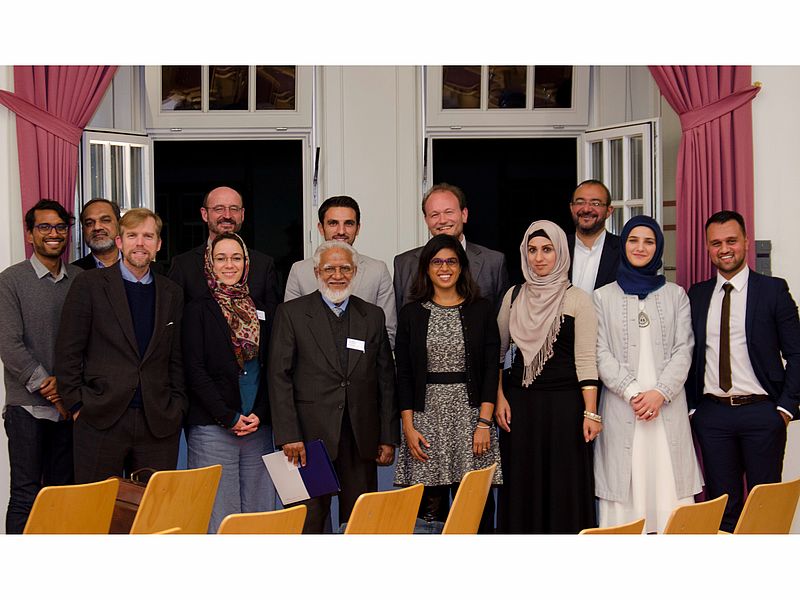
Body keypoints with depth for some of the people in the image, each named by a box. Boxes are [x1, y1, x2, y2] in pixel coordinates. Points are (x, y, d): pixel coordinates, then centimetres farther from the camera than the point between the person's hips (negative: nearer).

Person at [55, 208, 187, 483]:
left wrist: (177, 407, 4)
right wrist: (78, 406, -4)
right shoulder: (89, 283, 2)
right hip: (101, 421, -3)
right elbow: (68, 352, 1)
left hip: (159, 424, 3)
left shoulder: (171, 293, 13)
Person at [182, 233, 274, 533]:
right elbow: (195, 371, -5)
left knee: (259, 514, 3)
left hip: (258, 428, 4)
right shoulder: (198, 309, 2)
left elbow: (269, 369, 14)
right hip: (212, 429, -4)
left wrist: (259, 414, -2)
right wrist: (229, 418, -10)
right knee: (219, 517, -6)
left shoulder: (260, 311, 16)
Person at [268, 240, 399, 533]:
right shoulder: (291, 313, 2)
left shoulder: (373, 316, 12)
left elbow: (386, 380, 12)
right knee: (308, 522, -1)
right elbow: (279, 377, -3)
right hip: (311, 437, -3)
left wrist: (388, 438, 7)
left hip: (361, 440, 3)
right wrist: (289, 436, -11)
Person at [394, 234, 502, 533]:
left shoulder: (481, 310, 6)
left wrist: (484, 423, -6)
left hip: (471, 416, 0)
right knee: (428, 506, -3)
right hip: (426, 417, 1)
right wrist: (408, 427, -2)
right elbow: (404, 374, 7)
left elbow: (491, 368, 3)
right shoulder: (411, 313, 8)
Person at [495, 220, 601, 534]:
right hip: (519, 401, 3)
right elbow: (497, 351, 13)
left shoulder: (577, 298, -2)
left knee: (564, 487, -1)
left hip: (564, 402, -3)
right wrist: (499, 398, 3)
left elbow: (585, 359, -6)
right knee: (522, 486, 6)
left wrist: (590, 413, -11)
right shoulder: (514, 295, 9)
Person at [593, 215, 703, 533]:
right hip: (621, 408, -1)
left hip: (668, 407, 1)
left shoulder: (675, 295, 11)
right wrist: (633, 393, -11)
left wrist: (660, 392, -10)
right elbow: (601, 353, 2)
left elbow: (683, 349, 4)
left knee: (669, 484, -4)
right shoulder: (603, 296, 8)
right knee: (624, 486, -4)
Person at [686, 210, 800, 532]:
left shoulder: (773, 290, -1)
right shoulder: (697, 294, 9)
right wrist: (691, 406, 4)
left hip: (762, 412, -3)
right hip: (711, 414, 3)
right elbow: (689, 354, 12)